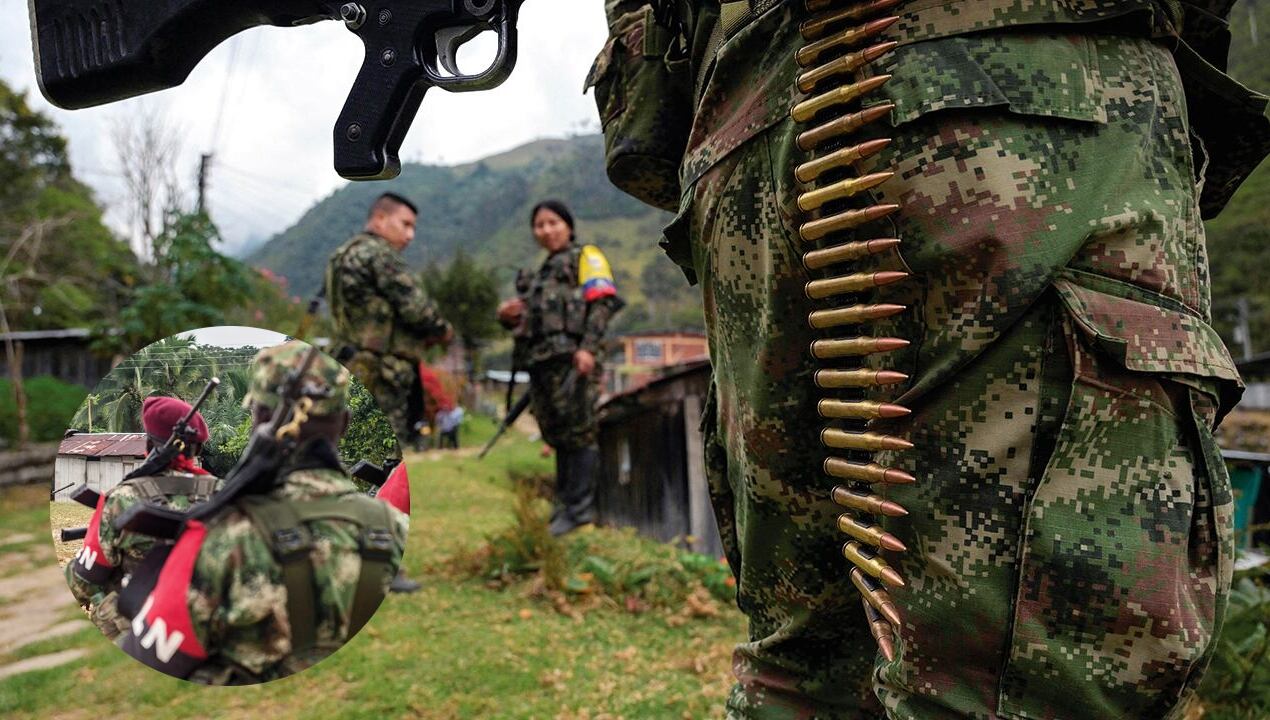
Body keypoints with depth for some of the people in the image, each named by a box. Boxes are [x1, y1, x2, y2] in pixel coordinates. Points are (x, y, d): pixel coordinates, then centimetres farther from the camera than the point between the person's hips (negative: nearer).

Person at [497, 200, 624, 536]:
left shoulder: (586, 257, 8)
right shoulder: (543, 274, 30)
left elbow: (603, 302, -6)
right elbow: (529, 320, 29)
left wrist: (588, 347, -19)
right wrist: (508, 316, 5)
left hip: (573, 358, -8)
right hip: (542, 361, 8)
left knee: (579, 432, -9)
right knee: (559, 436, 9)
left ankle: (581, 508, -8)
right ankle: (564, 505, 14)